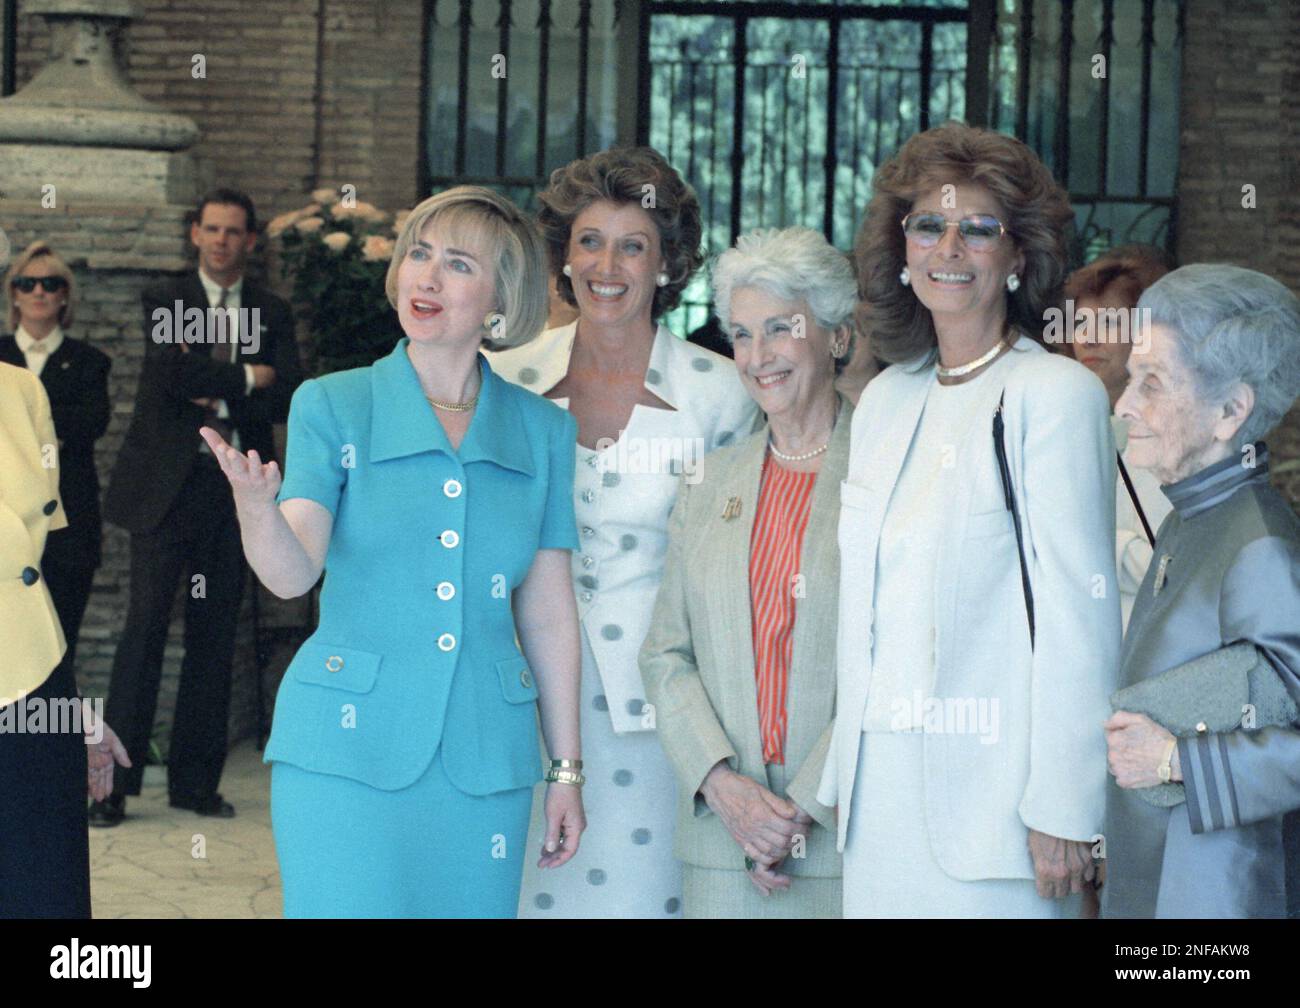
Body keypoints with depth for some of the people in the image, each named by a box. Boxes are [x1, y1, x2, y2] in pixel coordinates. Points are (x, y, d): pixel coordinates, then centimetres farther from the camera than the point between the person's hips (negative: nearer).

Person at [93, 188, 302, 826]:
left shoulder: (271, 313, 13)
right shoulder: (164, 301, 5)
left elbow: (289, 399, 1)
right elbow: (177, 376, -13)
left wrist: (216, 395, -10)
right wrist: (247, 378, -5)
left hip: (236, 487, 3)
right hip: (167, 486, -3)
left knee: (215, 635, 4)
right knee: (146, 624, -7)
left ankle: (196, 780, 11)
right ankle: (114, 782, -4)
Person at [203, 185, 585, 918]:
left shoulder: (543, 431, 7)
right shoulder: (332, 406, 1)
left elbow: (549, 613, 9)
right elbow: (293, 574, -11)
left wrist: (567, 768, 9)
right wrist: (255, 502, -32)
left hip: (485, 761, 2)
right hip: (349, 748, -2)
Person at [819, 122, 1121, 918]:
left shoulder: (1058, 395, -7)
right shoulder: (885, 400, 13)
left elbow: (1079, 612, -11)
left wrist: (1063, 812, -15)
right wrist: (838, 776, 11)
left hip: (988, 790, -6)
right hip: (881, 785, 6)